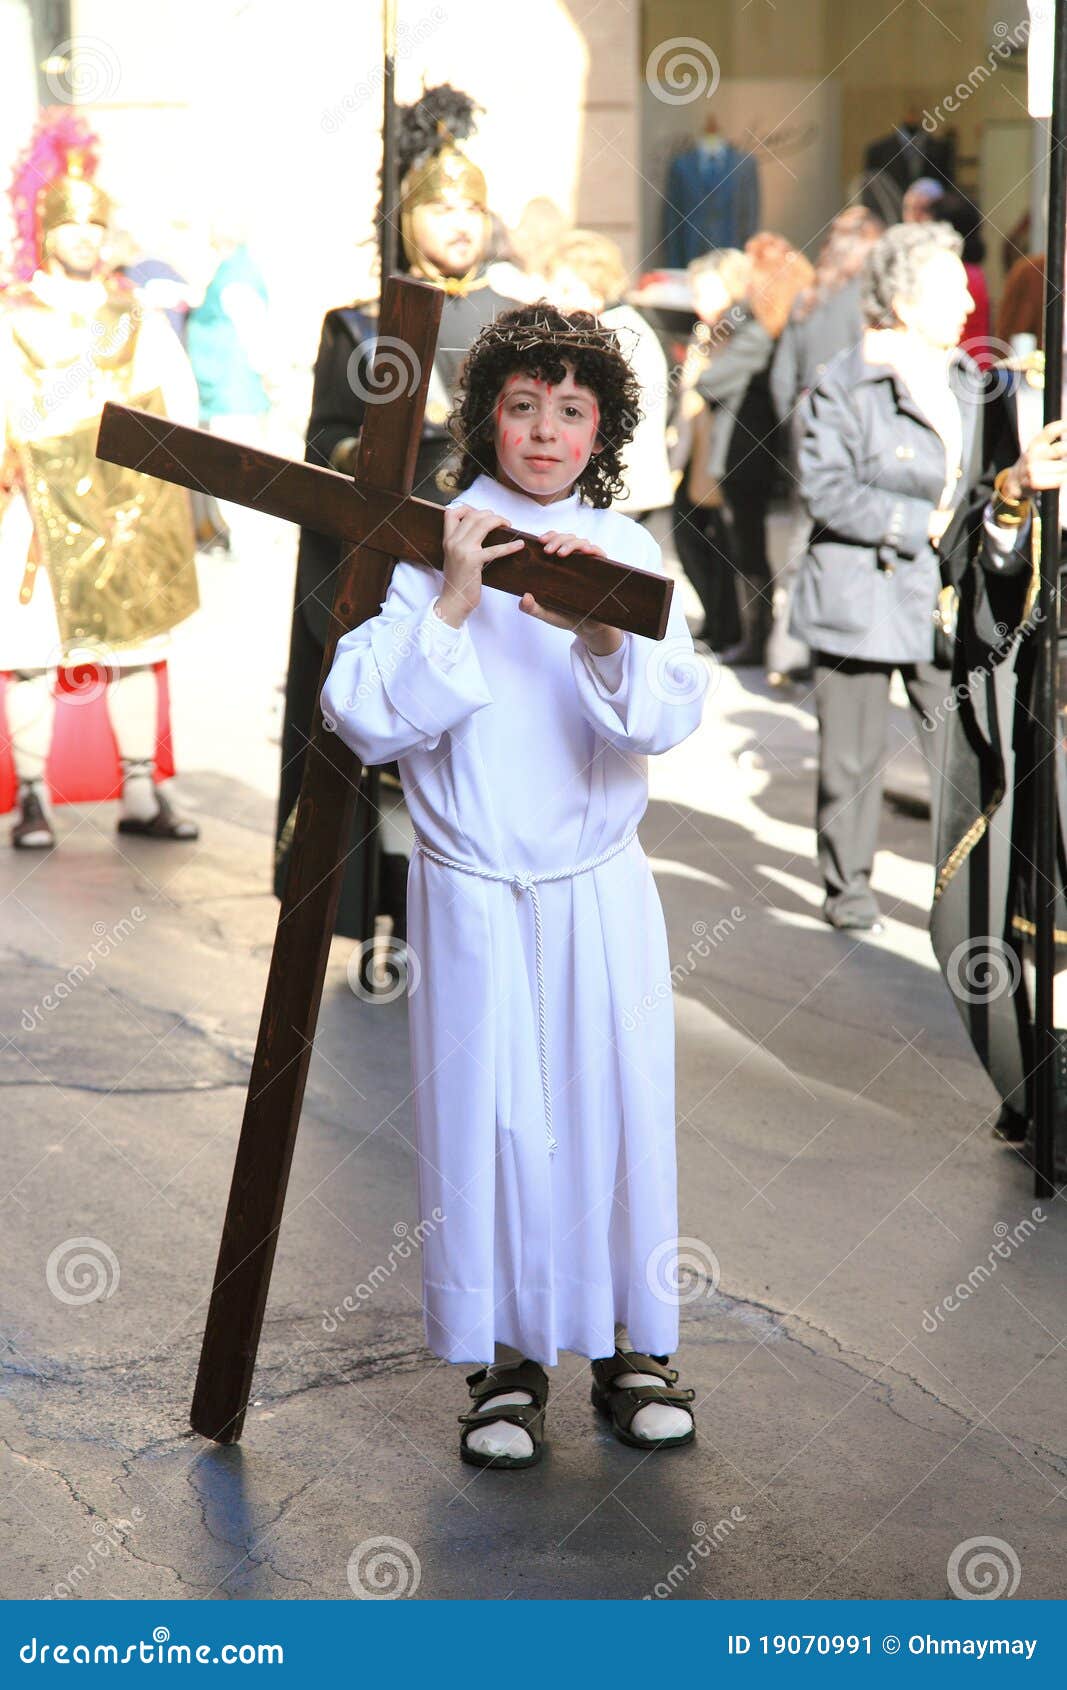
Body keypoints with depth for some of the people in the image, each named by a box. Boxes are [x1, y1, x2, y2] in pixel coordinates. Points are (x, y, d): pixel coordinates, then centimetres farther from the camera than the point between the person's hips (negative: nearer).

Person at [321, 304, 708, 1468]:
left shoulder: (624, 550, 1)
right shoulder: (425, 549, -3)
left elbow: (670, 717, -12)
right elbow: (363, 719, -11)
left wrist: (602, 633, -31)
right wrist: (452, 607, -21)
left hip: (601, 888, 1)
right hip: (471, 893, -1)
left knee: (617, 1105, 5)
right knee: (485, 1118, 2)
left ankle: (630, 1346, 23)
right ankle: (506, 1359, 18)